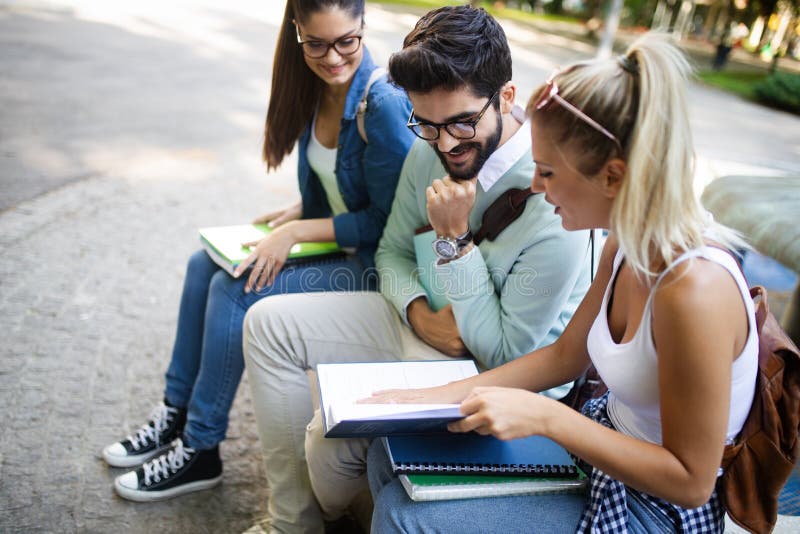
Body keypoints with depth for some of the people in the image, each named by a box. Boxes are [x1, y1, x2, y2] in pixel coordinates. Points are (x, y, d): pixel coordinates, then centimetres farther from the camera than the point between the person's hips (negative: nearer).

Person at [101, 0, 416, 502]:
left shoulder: (384, 104, -25)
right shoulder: (317, 87, 1)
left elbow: (388, 221, -22)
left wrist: (297, 231, -21)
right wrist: (298, 211, -1)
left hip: (372, 263, -9)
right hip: (327, 235, 9)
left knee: (235, 291, -17)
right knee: (205, 264, 5)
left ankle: (200, 451, 2)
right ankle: (177, 413, 19)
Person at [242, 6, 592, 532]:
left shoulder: (556, 204, -29)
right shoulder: (430, 150, -9)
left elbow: (506, 353, -22)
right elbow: (393, 252, 7)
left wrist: (455, 238, -29)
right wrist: (419, 311, -15)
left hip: (491, 370, -7)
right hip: (424, 323, 7)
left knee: (335, 430, -24)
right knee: (268, 322, -1)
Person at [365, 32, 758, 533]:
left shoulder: (694, 289, -32)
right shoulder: (627, 244, -5)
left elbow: (691, 481, -24)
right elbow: (564, 356, 6)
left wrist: (546, 416, -28)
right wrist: (442, 395, -2)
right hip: (607, 442, 8)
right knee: (394, 456, 6)